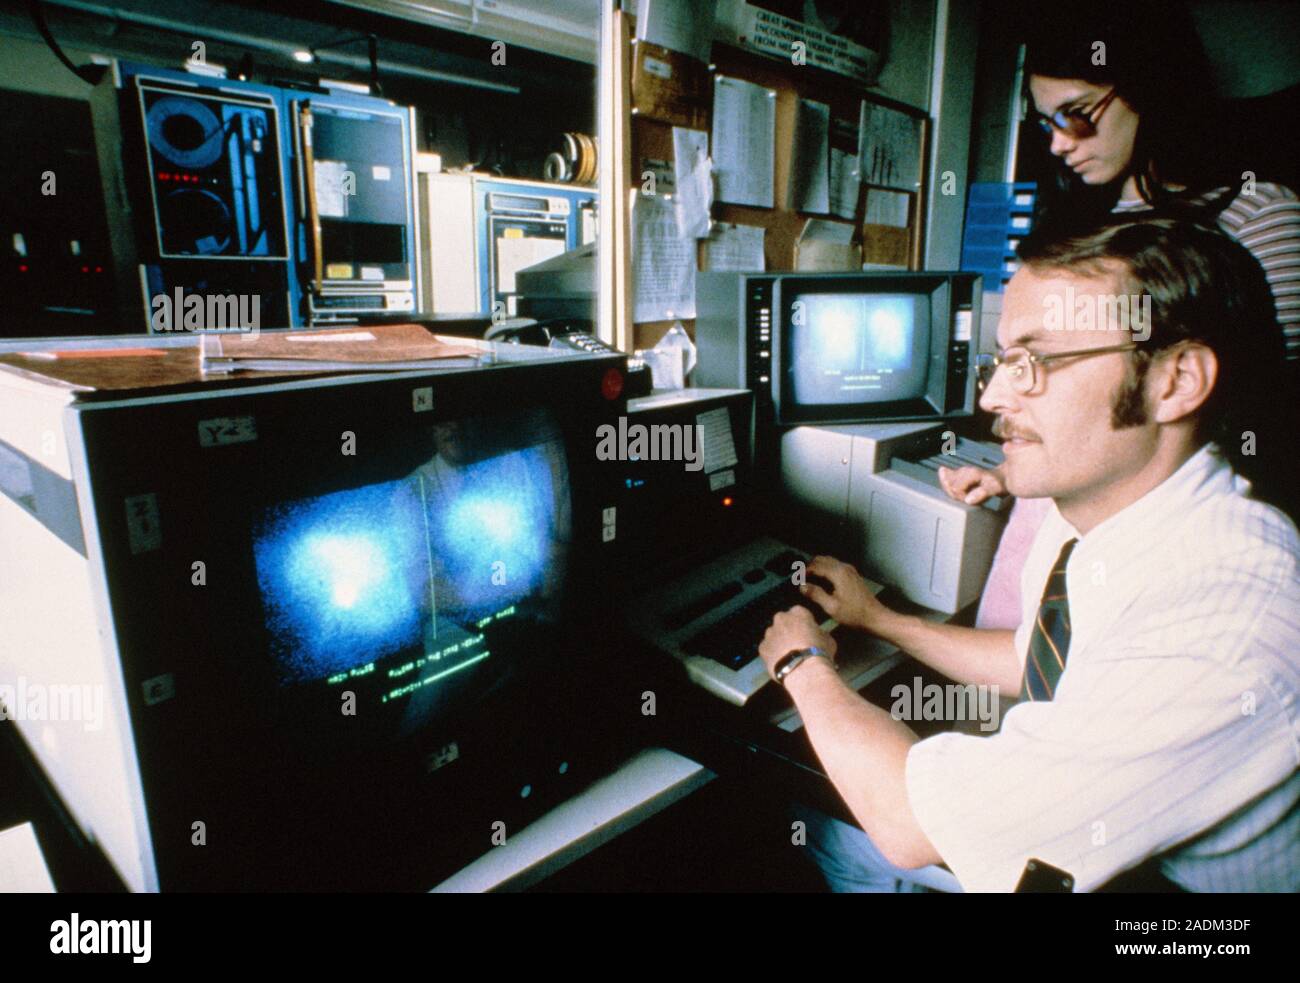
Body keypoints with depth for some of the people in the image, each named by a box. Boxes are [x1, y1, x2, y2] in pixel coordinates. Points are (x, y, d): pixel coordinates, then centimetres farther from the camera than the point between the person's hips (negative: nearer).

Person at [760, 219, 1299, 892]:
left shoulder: (1227, 625, -36)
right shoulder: (1083, 515, -11)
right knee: (802, 818, 11)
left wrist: (804, 665, -16)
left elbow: (914, 823, -32)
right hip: (1066, 821, 6)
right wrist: (880, 619, 6)